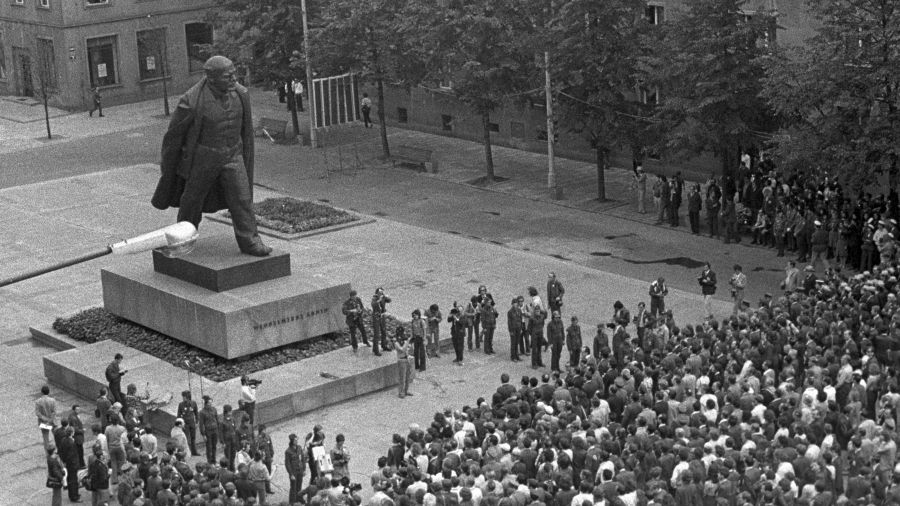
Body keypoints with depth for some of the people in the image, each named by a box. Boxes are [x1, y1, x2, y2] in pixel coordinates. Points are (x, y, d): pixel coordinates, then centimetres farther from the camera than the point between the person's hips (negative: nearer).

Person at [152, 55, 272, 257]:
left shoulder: (240, 94, -9)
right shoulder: (192, 101, -23)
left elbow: (245, 128, 7)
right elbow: (174, 134, -10)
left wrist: (245, 155, 15)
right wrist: (167, 163, 0)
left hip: (232, 156, 3)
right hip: (202, 157, -3)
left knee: (242, 197, -5)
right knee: (192, 199, 12)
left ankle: (249, 241, -1)